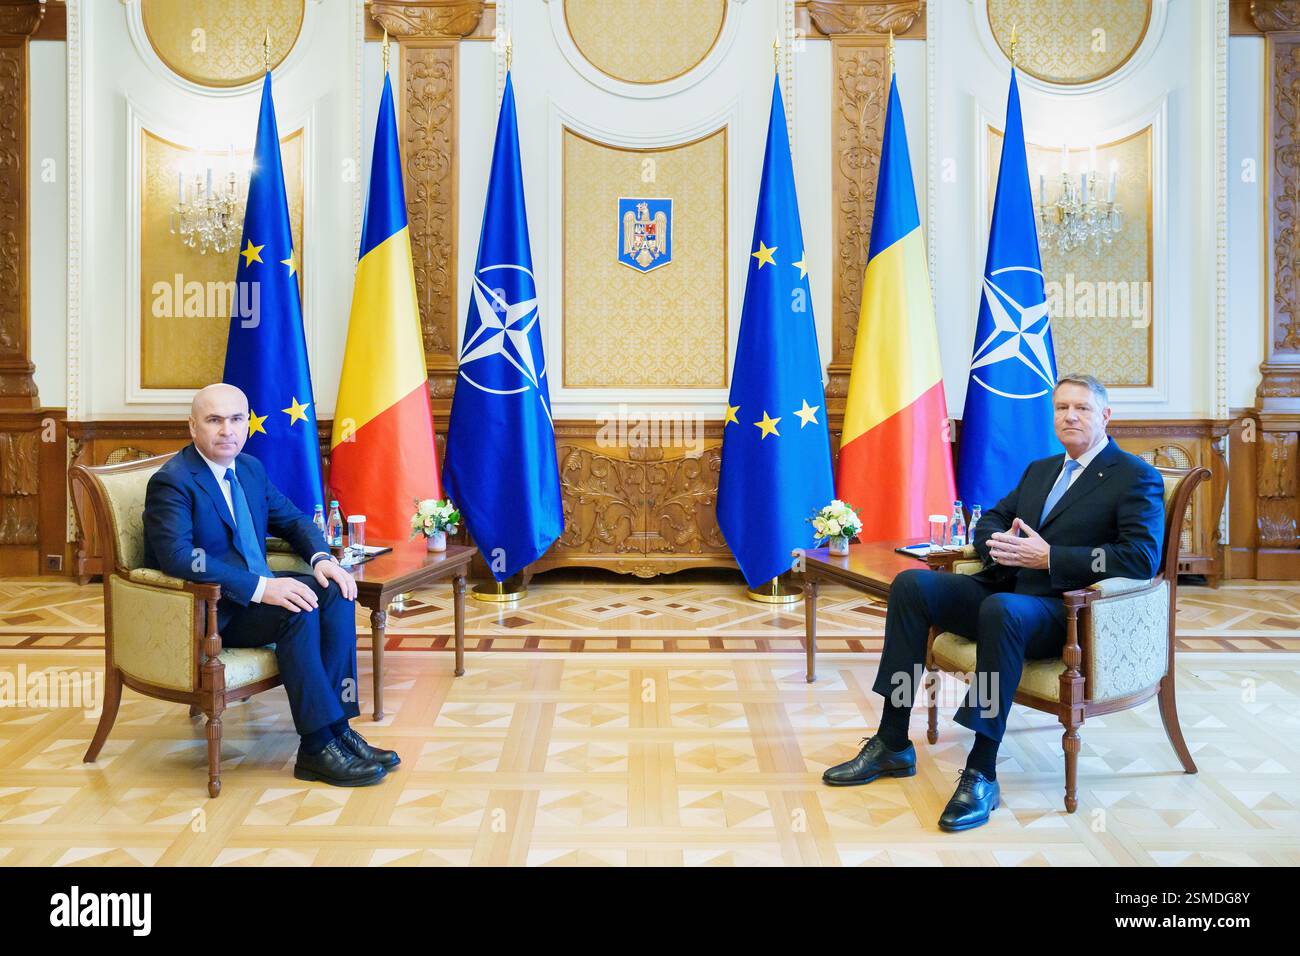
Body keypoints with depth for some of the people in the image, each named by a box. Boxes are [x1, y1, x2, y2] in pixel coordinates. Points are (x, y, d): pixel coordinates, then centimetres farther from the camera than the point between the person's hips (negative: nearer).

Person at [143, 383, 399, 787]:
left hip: (254, 592, 8)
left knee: (334, 593, -16)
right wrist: (261, 587, -35)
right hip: (204, 613, -8)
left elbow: (293, 520, 18)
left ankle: (338, 727, -18)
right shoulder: (171, 482, -15)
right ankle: (318, 746, -24)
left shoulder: (251, 468, 10)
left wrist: (322, 558, -4)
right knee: (298, 610, -30)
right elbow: (178, 558, -29)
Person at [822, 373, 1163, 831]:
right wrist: (999, 544, -4)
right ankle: (892, 744, -13)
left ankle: (981, 774, -32)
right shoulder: (1039, 470, 23)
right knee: (911, 584, -14)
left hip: (1065, 612, -7)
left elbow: (1142, 556, -15)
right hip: (1005, 586, 7)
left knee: (1001, 609, -40)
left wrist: (1049, 557, -19)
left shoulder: (1138, 477, -1)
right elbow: (988, 521, 22)